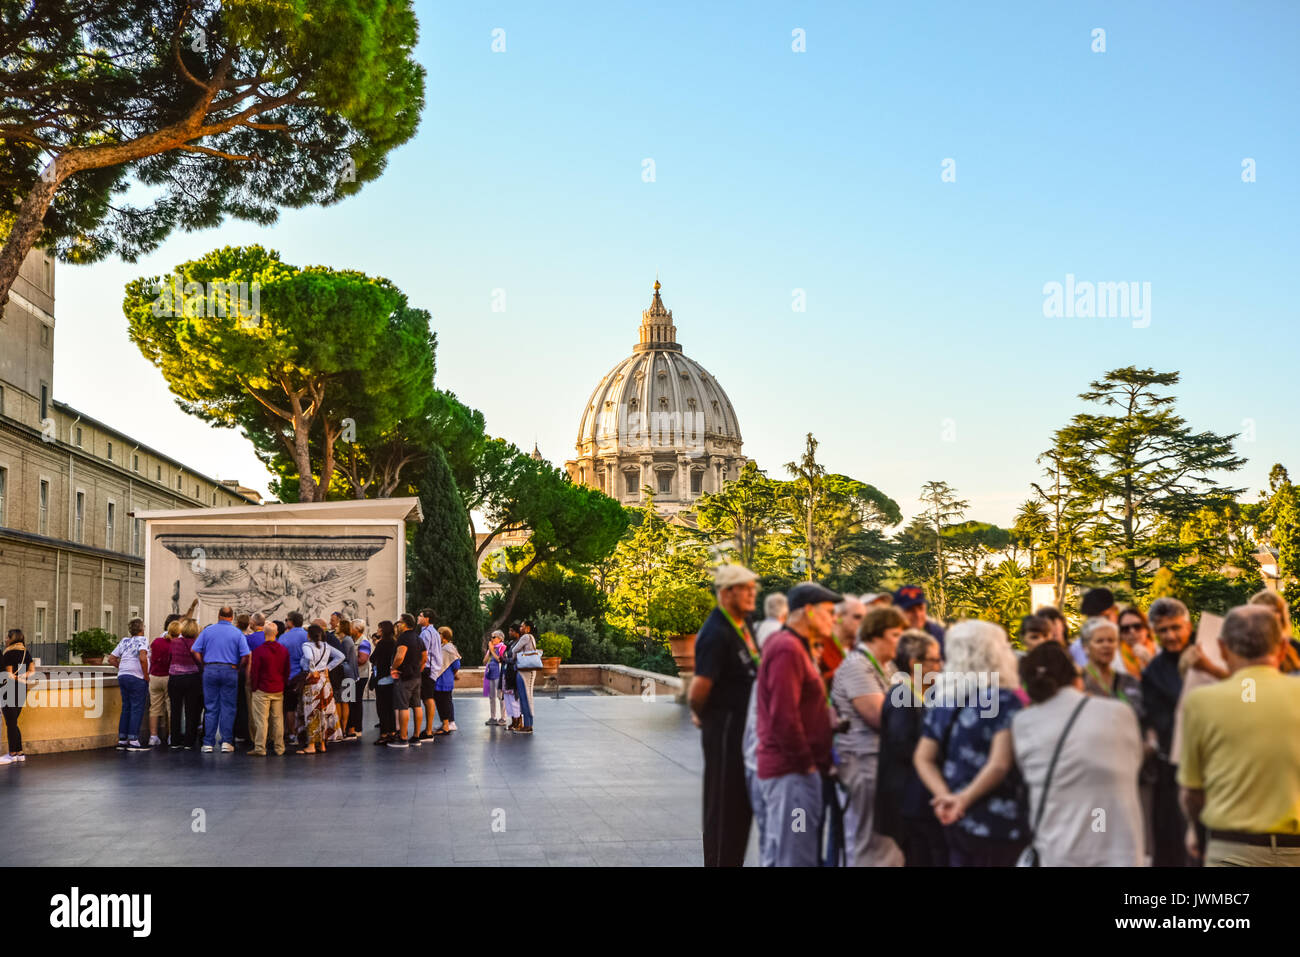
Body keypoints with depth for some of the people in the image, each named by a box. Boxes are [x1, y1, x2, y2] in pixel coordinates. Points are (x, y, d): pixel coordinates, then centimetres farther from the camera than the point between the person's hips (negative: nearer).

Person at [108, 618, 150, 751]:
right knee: (137, 709, -3)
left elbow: (111, 659, 14)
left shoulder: (124, 641, 14)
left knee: (126, 708, 12)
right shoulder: (142, 640, -8)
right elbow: (142, 658, -24)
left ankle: (122, 740, 14)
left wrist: (122, 668, 17)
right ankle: (133, 740, -5)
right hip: (137, 678, -7)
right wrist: (146, 676, -15)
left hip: (122, 676, 7)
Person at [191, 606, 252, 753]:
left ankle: (208, 743, 6)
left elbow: (195, 650, 0)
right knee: (228, 707, 5)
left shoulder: (207, 630, 5)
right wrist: (238, 668, 6)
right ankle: (226, 742, 3)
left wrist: (204, 664, 6)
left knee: (210, 708, 6)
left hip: (210, 670, 1)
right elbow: (245, 655, -8)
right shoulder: (237, 633, 1)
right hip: (230, 671, -1)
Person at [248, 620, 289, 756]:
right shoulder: (283, 650, 5)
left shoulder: (258, 650, -11)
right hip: (279, 690, 5)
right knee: (278, 719, 9)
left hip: (262, 691, -5)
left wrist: (253, 687, 2)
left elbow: (254, 672, -8)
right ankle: (279, 748, 12)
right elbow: (287, 671, 10)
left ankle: (260, 749, -3)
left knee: (261, 720, -2)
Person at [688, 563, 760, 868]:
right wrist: (700, 714, -6)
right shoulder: (717, 634, -19)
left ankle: (733, 861, 26)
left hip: (745, 728, 9)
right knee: (723, 806, -1)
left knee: (742, 806, 16)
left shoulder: (742, 628, 12)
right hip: (725, 731, -9)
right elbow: (700, 687, -25)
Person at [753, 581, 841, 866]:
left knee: (776, 856, 14)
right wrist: (806, 763, -16)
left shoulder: (793, 647, 18)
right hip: (793, 771, -10)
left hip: (791, 769, 10)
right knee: (796, 857, -8)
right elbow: (784, 716, -23)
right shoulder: (788, 650, -16)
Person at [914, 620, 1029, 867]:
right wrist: (963, 799, -11)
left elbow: (923, 758, 6)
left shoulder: (942, 700, 9)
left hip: (956, 820, 6)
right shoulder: (1005, 700, -11)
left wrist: (945, 796, -5)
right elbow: (1000, 764, -20)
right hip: (997, 825, -6)